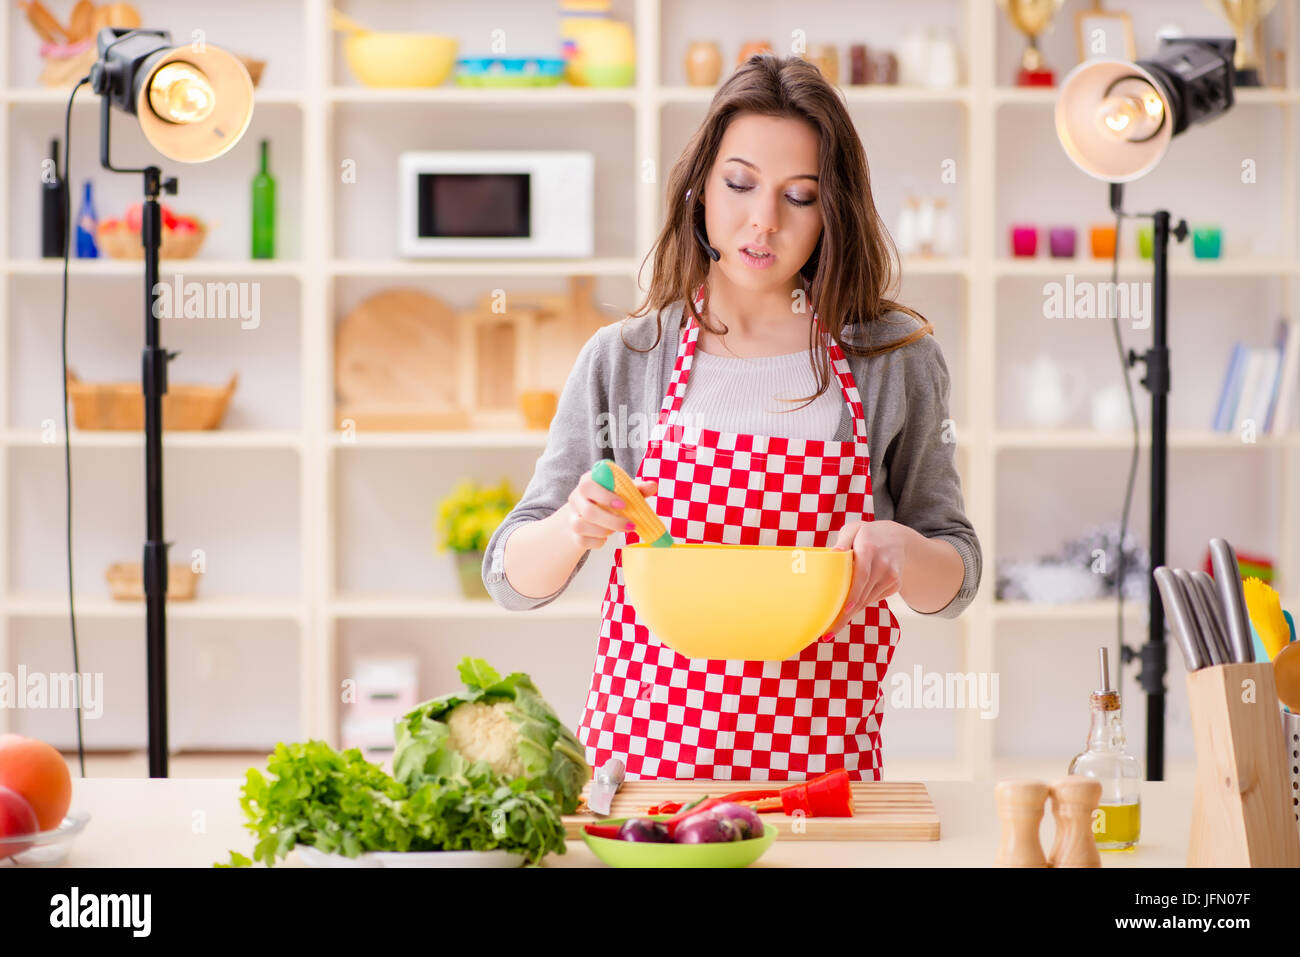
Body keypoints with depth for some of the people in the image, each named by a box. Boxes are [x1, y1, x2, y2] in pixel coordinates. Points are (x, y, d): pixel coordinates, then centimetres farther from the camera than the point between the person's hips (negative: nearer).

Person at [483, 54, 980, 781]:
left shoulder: (895, 359, 4)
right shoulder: (623, 361, 5)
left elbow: (954, 582, 10)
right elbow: (513, 577, 7)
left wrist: (898, 548, -12)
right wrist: (574, 527, -14)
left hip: (822, 762, 0)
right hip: (643, 748, 0)